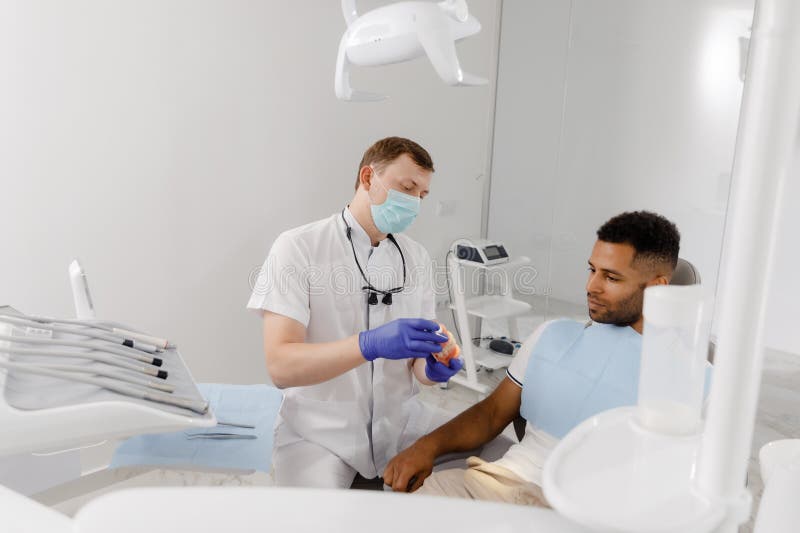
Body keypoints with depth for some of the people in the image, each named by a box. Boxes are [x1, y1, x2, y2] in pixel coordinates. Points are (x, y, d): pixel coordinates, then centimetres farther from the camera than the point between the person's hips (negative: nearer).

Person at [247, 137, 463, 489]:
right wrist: (370, 344, -34)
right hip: (318, 431, -4)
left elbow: (416, 363, 5)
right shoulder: (297, 248, -11)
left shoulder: (417, 258, 4)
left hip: (399, 423, 5)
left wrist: (432, 368, -19)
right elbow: (280, 367, -20)